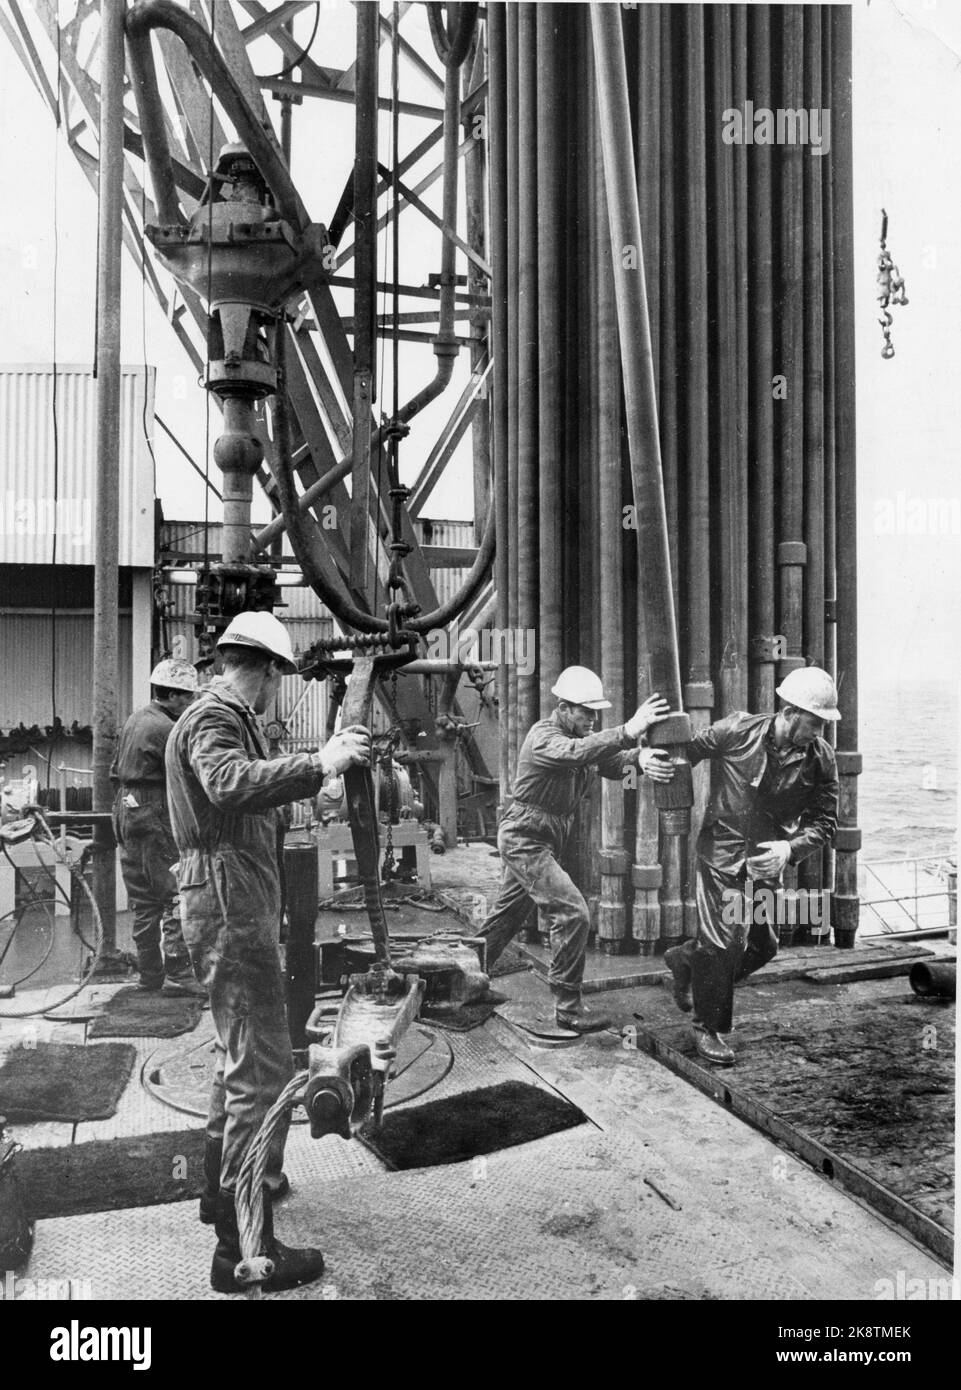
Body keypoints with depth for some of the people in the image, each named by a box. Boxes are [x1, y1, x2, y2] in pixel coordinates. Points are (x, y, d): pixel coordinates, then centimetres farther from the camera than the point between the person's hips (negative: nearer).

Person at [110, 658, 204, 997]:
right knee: (175, 895, -6)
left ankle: (149, 972, 20)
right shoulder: (165, 728, -14)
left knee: (143, 900, 13)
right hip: (155, 816, -10)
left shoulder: (135, 719, 14)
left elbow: (116, 770, 21)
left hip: (126, 812, 10)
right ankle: (177, 975, -5)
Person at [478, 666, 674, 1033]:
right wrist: (628, 731, -53)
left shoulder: (582, 736, 7)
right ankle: (568, 1008, -10)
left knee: (509, 915, 21)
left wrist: (640, 756, -32)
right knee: (572, 914, -17)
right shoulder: (544, 736, -19)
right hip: (525, 840, -9)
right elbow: (572, 752, -41)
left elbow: (611, 761, -9)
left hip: (542, 842, 9)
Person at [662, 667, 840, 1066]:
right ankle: (708, 1028, 17)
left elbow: (824, 821, -4)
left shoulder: (820, 757, -9)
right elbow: (686, 752, -4)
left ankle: (687, 959, 38)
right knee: (724, 943, -5)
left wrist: (790, 848, -22)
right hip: (724, 849, -4)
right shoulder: (736, 732, -17)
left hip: (768, 858, 5)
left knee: (762, 947, 12)